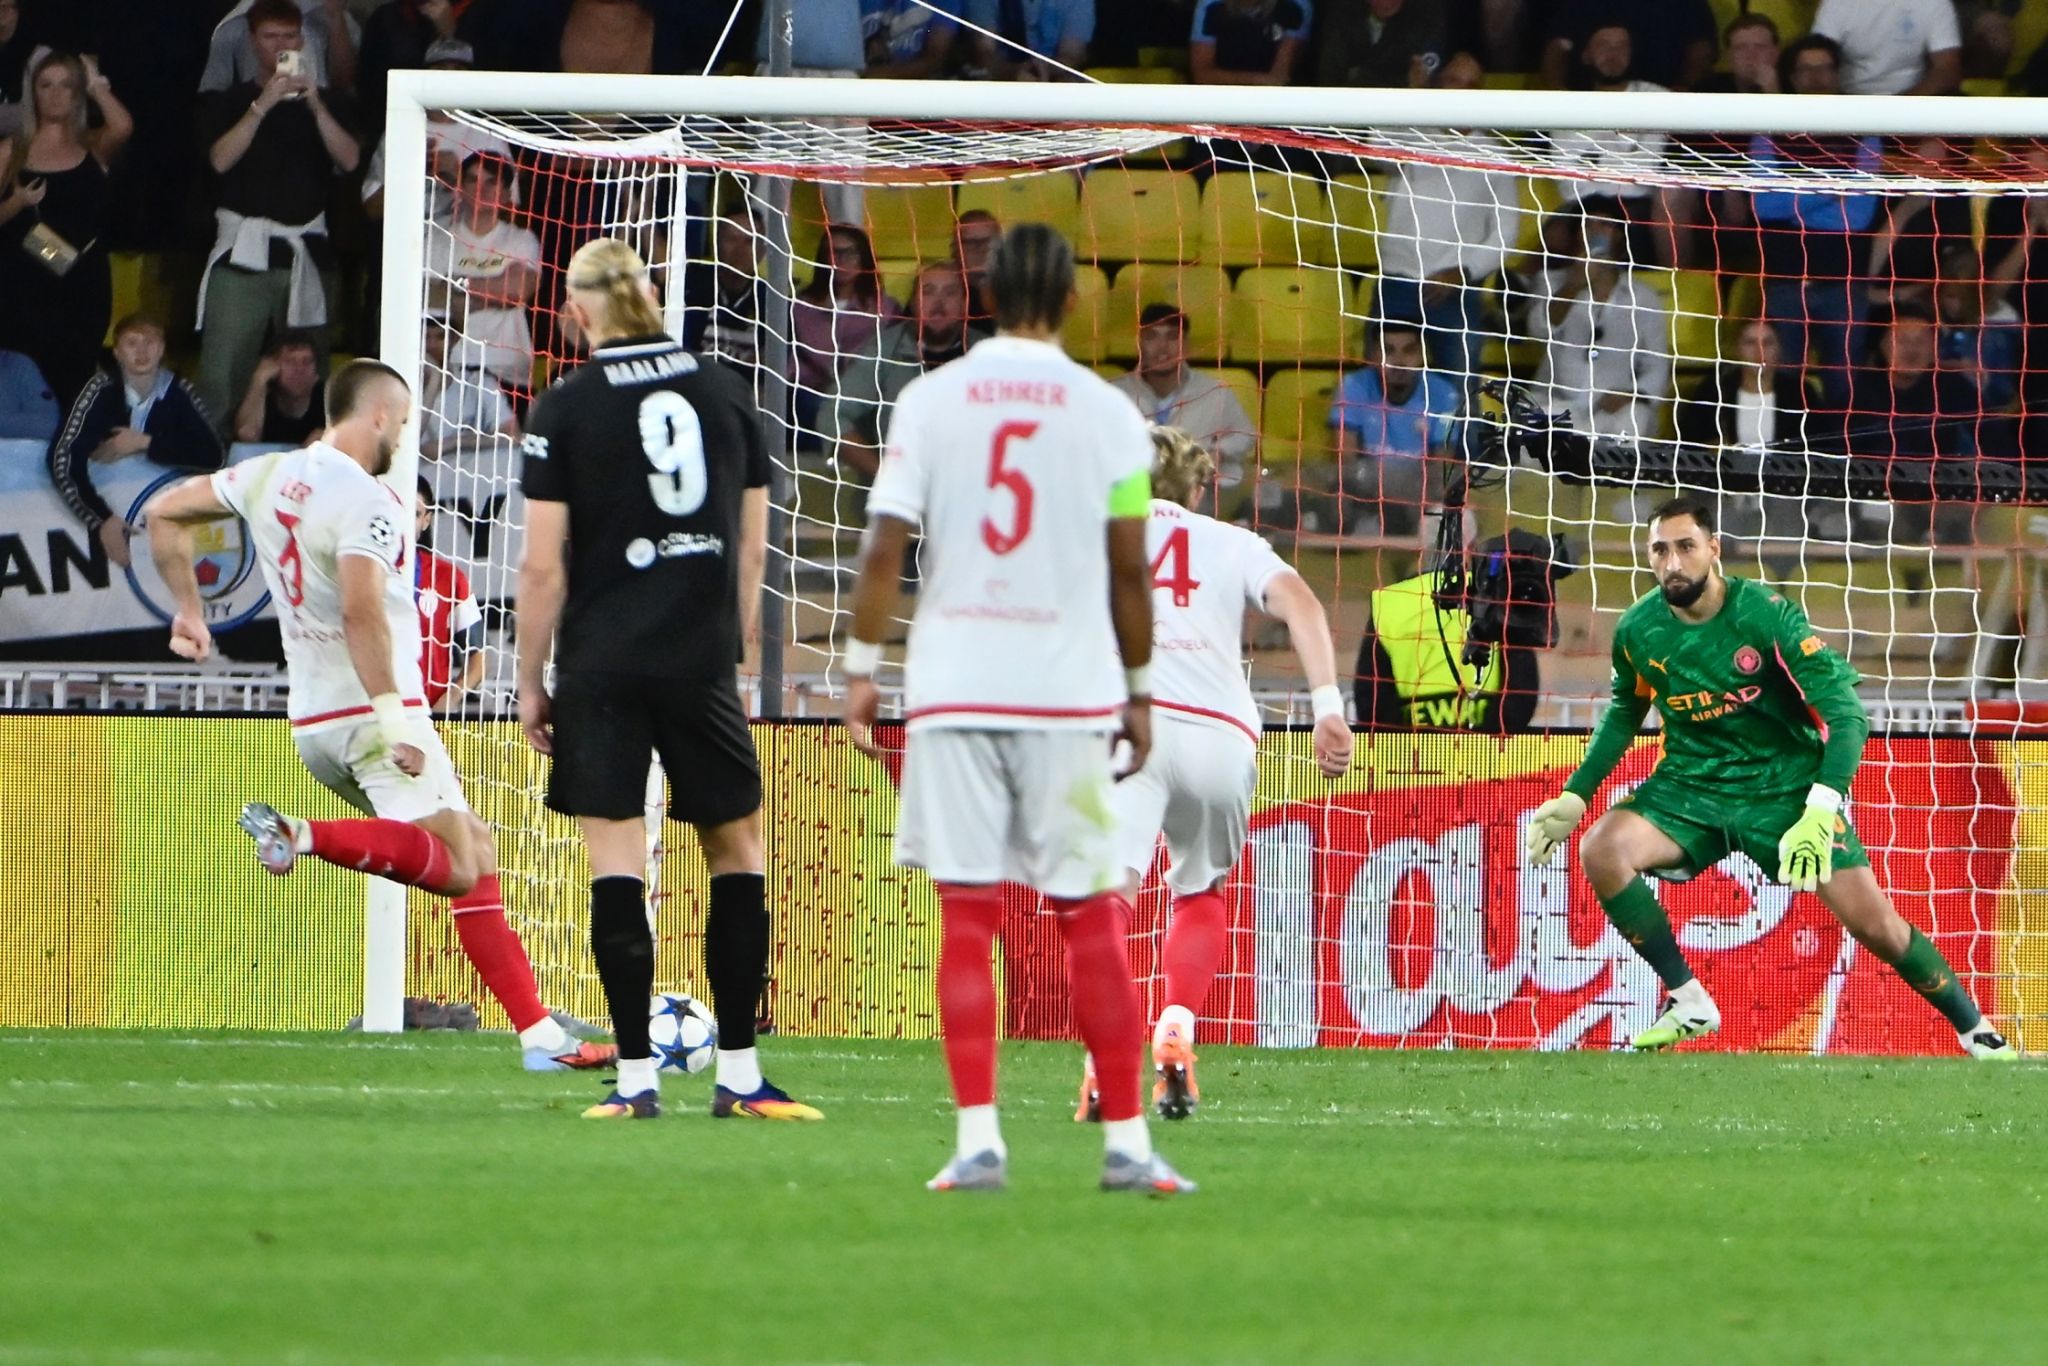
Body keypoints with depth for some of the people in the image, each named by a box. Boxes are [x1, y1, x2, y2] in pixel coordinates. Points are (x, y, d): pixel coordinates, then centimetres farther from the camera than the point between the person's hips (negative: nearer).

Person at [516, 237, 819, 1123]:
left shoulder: (565, 410, -4)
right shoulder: (725, 392, 6)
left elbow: (544, 564, -5)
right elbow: (752, 545, 8)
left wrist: (531, 681, 3)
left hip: (602, 664, -2)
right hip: (701, 665, 2)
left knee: (615, 861, -1)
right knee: (736, 849, 11)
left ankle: (636, 1074, -4)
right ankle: (739, 1074, 8)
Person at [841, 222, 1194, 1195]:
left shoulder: (930, 401, 1)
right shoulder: (1106, 412, 0)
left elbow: (884, 548, -3)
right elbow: (1129, 569, 1)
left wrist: (862, 668, 6)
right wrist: (1138, 690, 12)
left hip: (952, 688, 1)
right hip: (1069, 692, -1)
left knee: (966, 917, 1)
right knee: (1091, 920, 4)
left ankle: (977, 1140, -5)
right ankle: (1125, 1141, 5)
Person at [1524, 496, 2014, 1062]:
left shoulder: (1765, 614, -20)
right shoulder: (1638, 630, -7)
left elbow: (1845, 712, -23)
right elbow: (1625, 712, 15)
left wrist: (1820, 813, -37)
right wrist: (1575, 795, 7)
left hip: (1785, 786, -3)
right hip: (1691, 787, 3)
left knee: (1875, 923, -10)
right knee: (1602, 852, -25)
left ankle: (1977, 1031, 13)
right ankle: (1688, 1002, -9)